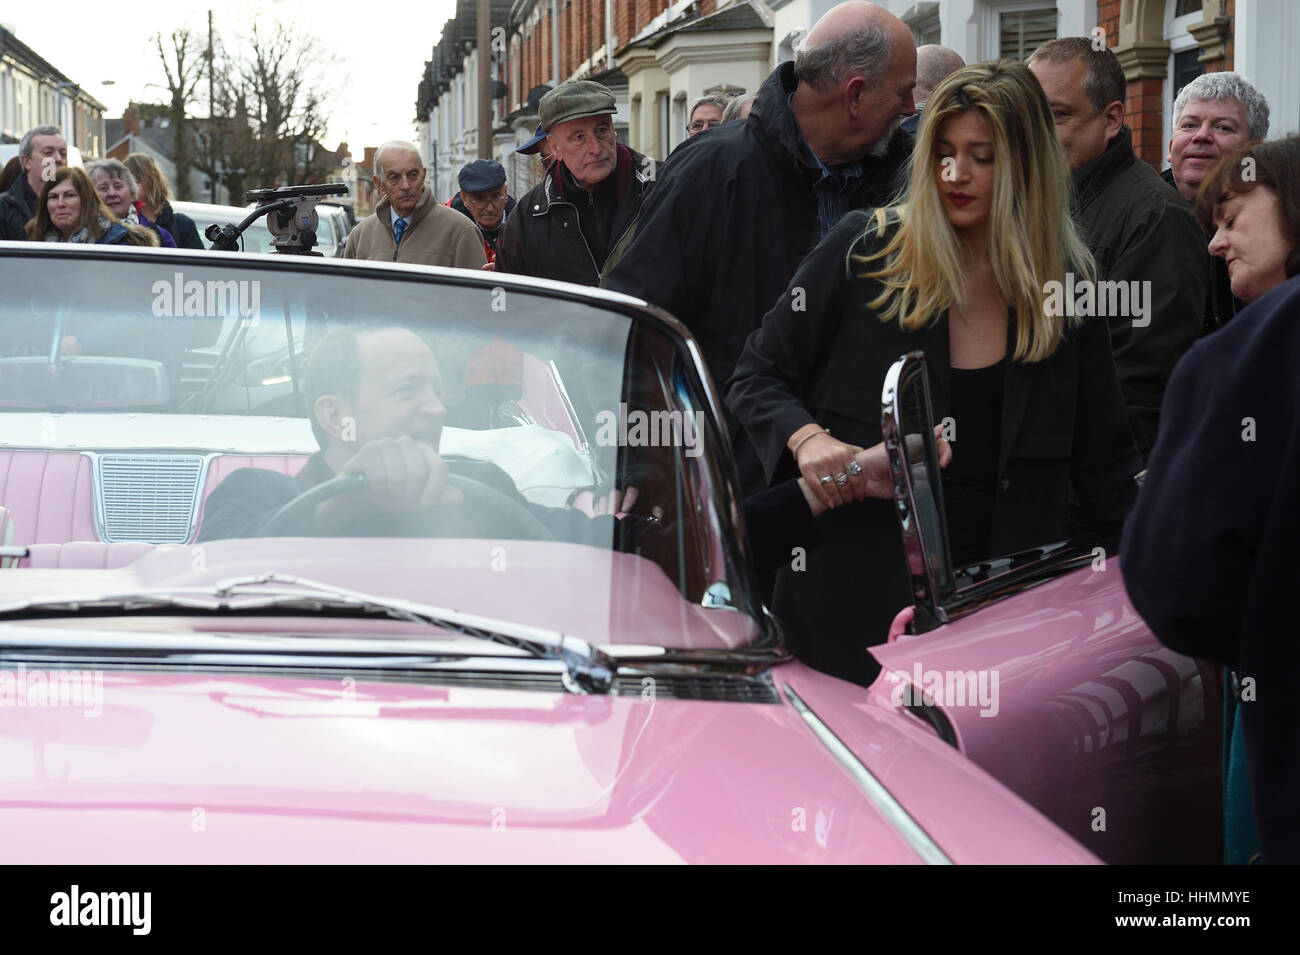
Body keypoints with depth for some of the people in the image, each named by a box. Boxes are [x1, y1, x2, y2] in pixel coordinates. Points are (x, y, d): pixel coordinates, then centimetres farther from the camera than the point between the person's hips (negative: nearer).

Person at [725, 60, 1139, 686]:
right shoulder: (864, 253, -1)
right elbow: (757, 376, 4)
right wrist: (805, 438, -17)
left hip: (999, 595, 1)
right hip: (854, 584, -1)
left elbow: (1105, 461, 9)